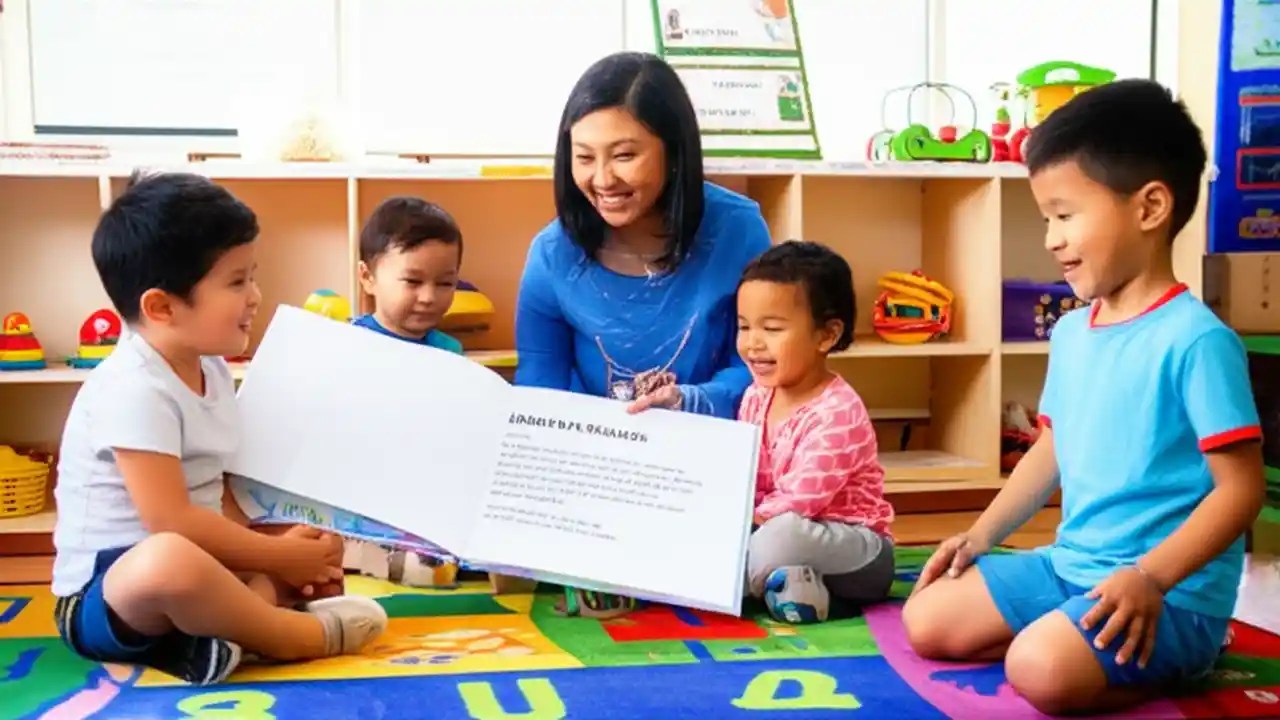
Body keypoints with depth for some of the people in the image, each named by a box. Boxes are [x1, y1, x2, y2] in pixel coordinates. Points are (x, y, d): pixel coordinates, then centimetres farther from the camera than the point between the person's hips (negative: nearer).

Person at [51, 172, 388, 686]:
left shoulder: (210, 369, 6)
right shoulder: (135, 390, -21)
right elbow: (172, 522, -26)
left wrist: (282, 550, -5)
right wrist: (280, 557, -17)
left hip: (192, 571, 10)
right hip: (103, 594, -10)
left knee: (320, 550, 7)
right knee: (170, 560, -42)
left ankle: (216, 632, -20)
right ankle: (298, 633, -17)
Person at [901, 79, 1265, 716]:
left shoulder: (1195, 339, -18)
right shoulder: (1070, 332, 7)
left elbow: (1241, 487, -18)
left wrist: (1150, 577, -26)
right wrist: (981, 534, 11)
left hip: (1172, 593, -8)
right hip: (1068, 566, 8)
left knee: (1041, 668, -31)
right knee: (926, 620, 5)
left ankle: (1163, 663, 0)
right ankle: (1093, 644, 5)